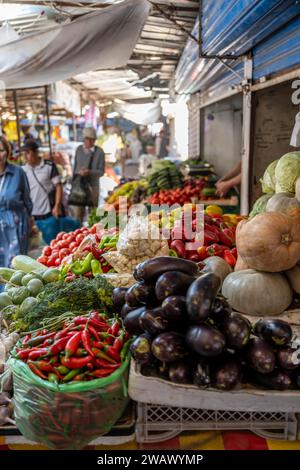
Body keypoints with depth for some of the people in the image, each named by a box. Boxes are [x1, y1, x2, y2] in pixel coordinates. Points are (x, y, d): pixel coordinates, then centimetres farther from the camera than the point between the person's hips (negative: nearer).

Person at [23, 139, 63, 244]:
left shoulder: (49, 166, -5)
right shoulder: (23, 170, 4)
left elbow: (58, 186, -4)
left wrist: (57, 206, -11)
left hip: (49, 213, -3)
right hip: (32, 216, 4)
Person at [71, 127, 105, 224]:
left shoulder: (99, 152, -6)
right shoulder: (79, 149, 5)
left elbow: (101, 171, -7)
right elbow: (75, 166, 13)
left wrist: (89, 172, -23)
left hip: (92, 185, -2)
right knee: (78, 210, 2)